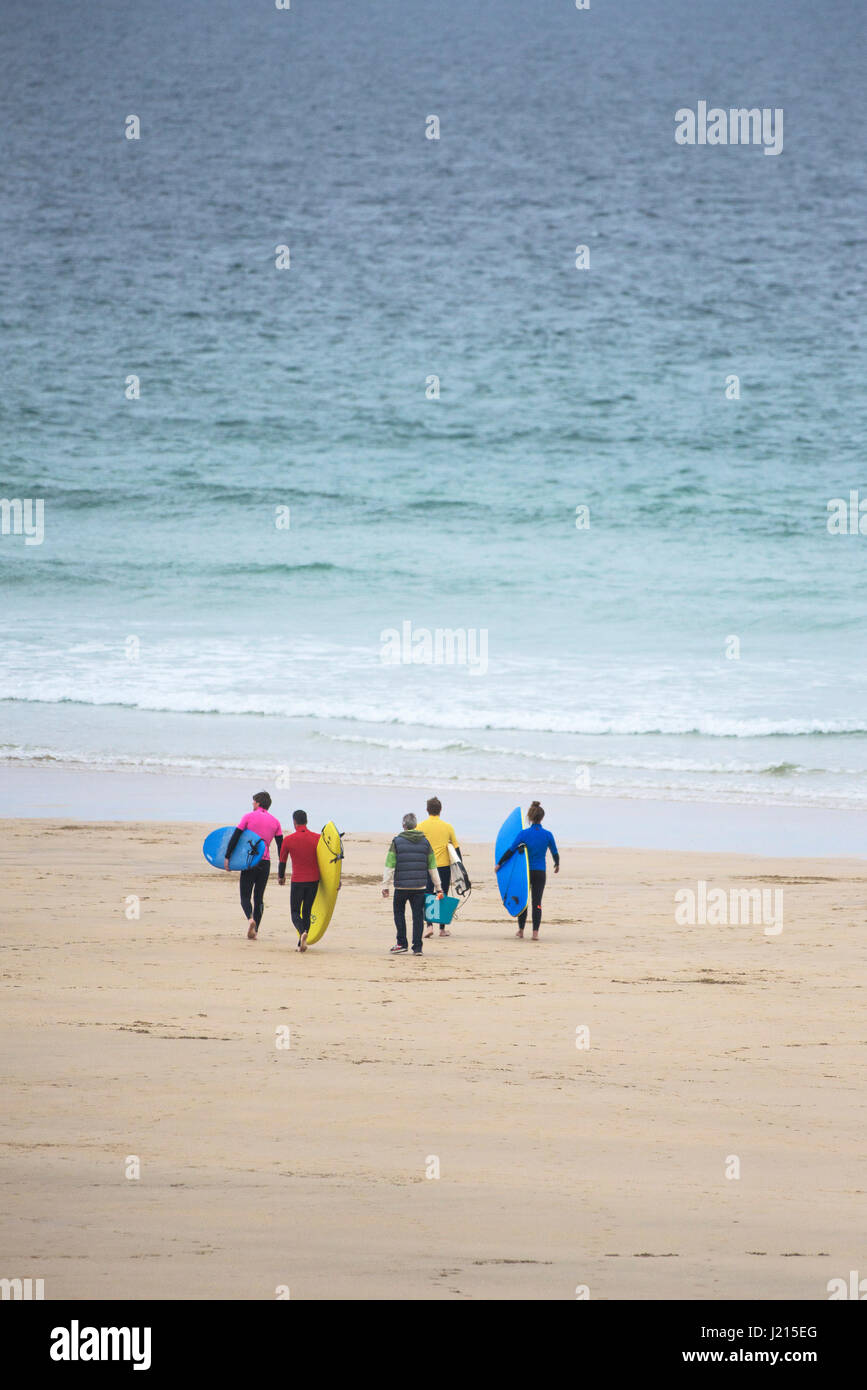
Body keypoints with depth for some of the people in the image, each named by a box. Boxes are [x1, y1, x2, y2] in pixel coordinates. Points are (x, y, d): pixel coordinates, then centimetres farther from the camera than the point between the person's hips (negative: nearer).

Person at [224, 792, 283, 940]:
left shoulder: (249, 817, -2)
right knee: (259, 898, 12)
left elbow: (235, 837, -8)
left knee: (245, 896, 1)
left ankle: (250, 918, -28)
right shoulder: (275, 822, 8)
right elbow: (281, 846, 7)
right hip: (265, 862, 3)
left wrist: (227, 857, -4)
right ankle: (255, 932, 8)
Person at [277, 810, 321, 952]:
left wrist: (281, 877, 24)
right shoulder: (318, 838, -2)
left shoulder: (288, 840, -5)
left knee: (295, 912, 5)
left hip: (297, 881, -2)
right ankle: (301, 943, 14)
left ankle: (302, 933, -24)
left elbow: (282, 861, 7)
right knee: (307, 912, 15)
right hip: (314, 881, 2)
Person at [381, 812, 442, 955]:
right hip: (420, 887, 2)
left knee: (399, 913, 13)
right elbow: (433, 867, 9)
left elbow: (389, 866, -5)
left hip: (402, 886, -2)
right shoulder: (425, 842, 6)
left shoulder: (397, 841, -3)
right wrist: (438, 887, 15)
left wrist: (385, 886, 0)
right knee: (418, 916, 5)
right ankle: (417, 947, 3)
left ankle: (402, 944, 9)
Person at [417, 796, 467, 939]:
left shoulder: (421, 827, -2)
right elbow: (456, 848, 7)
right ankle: (442, 929, 14)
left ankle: (430, 926, -12)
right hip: (444, 866, 1)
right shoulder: (448, 827, 1)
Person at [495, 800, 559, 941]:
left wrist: (499, 864, 3)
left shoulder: (524, 834, -9)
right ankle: (535, 932, -3)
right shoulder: (547, 835, -5)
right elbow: (555, 852, 8)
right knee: (537, 902, 3)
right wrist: (557, 864, 28)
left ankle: (521, 930, 22)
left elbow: (510, 850, -8)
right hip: (540, 872, 1)